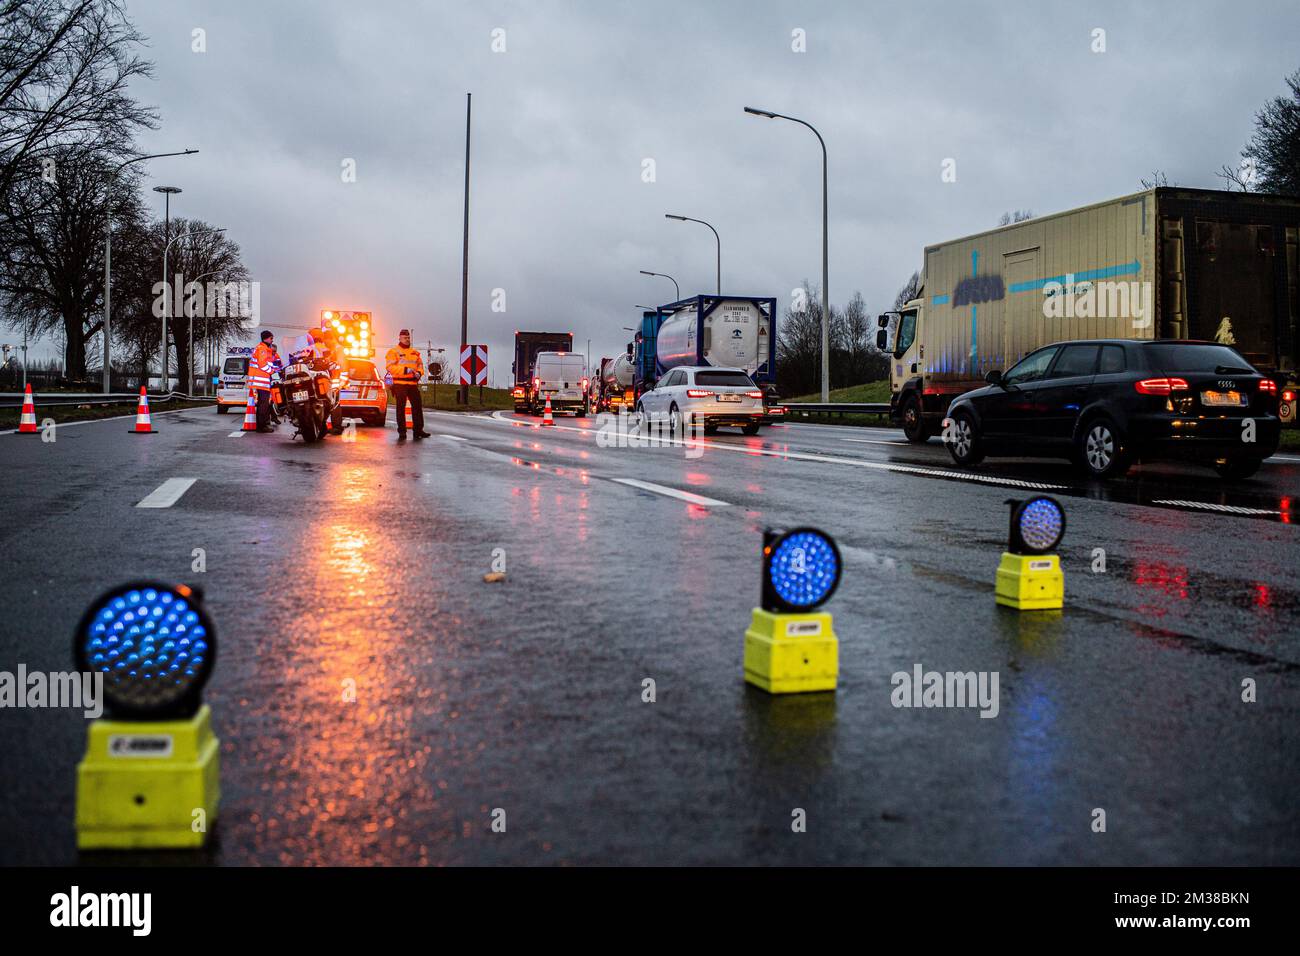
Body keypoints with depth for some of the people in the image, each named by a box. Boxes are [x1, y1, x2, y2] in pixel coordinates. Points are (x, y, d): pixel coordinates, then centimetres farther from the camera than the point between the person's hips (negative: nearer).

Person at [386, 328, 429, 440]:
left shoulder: (415, 352, 17)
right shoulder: (393, 352, -1)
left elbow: (420, 364, 20)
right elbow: (390, 367, -11)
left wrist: (419, 373, -3)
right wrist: (405, 370, -19)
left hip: (413, 383, 5)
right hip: (400, 384, -5)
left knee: (417, 406, 4)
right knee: (401, 408, -2)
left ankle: (418, 430, 11)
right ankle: (402, 432, 1)